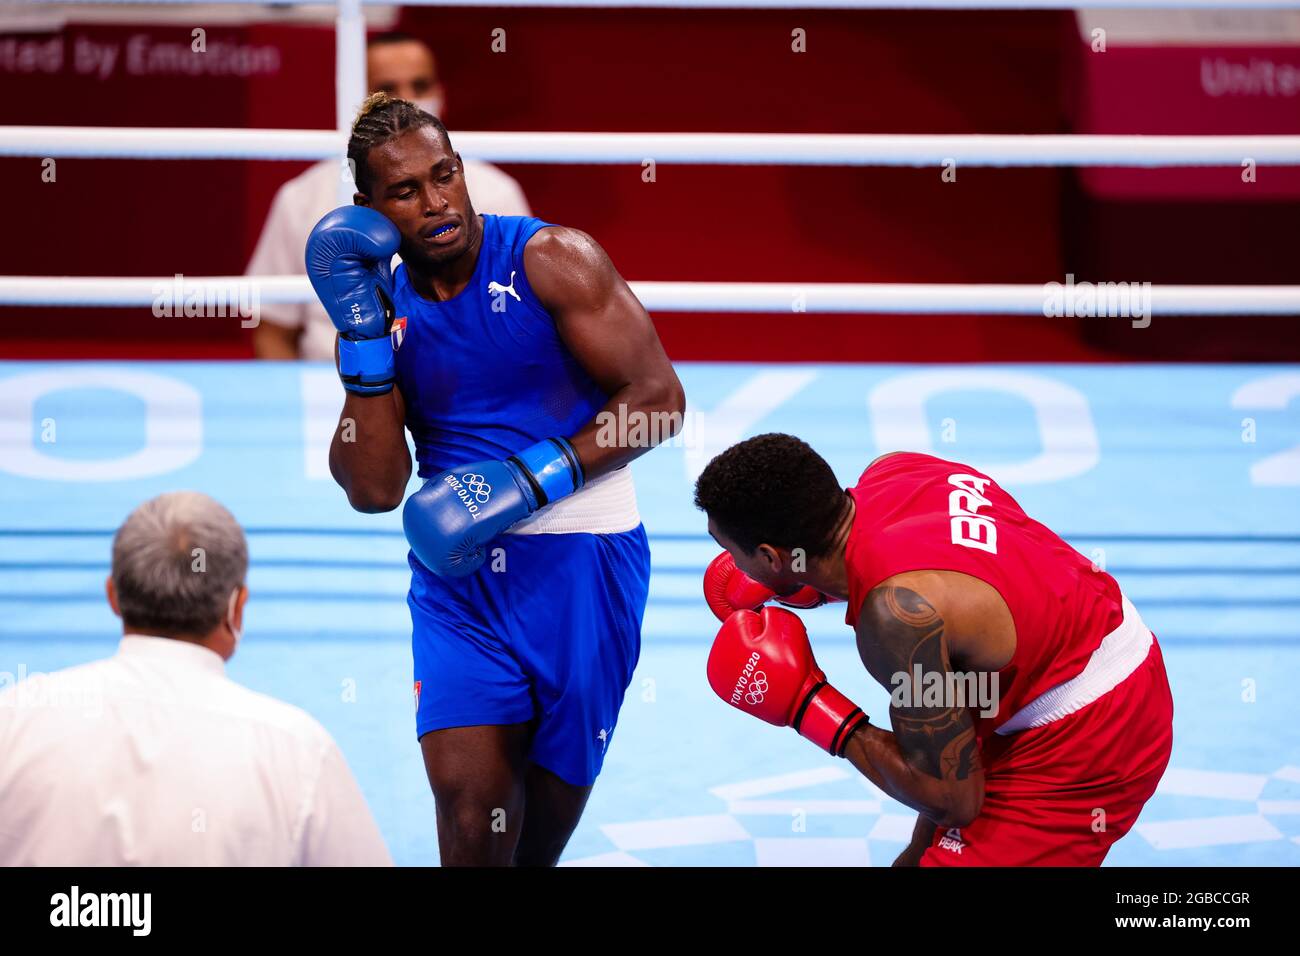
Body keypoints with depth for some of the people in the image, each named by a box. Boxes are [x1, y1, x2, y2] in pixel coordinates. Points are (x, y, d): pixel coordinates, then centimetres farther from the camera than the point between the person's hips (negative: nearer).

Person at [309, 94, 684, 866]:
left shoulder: (551, 262, -7)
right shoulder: (385, 308, 4)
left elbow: (660, 400, -11)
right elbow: (375, 491, -3)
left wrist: (529, 480, -20)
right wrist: (361, 334, -11)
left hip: (577, 561, -2)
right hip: (459, 572, 2)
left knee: (552, 795, 8)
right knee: (467, 796, -15)